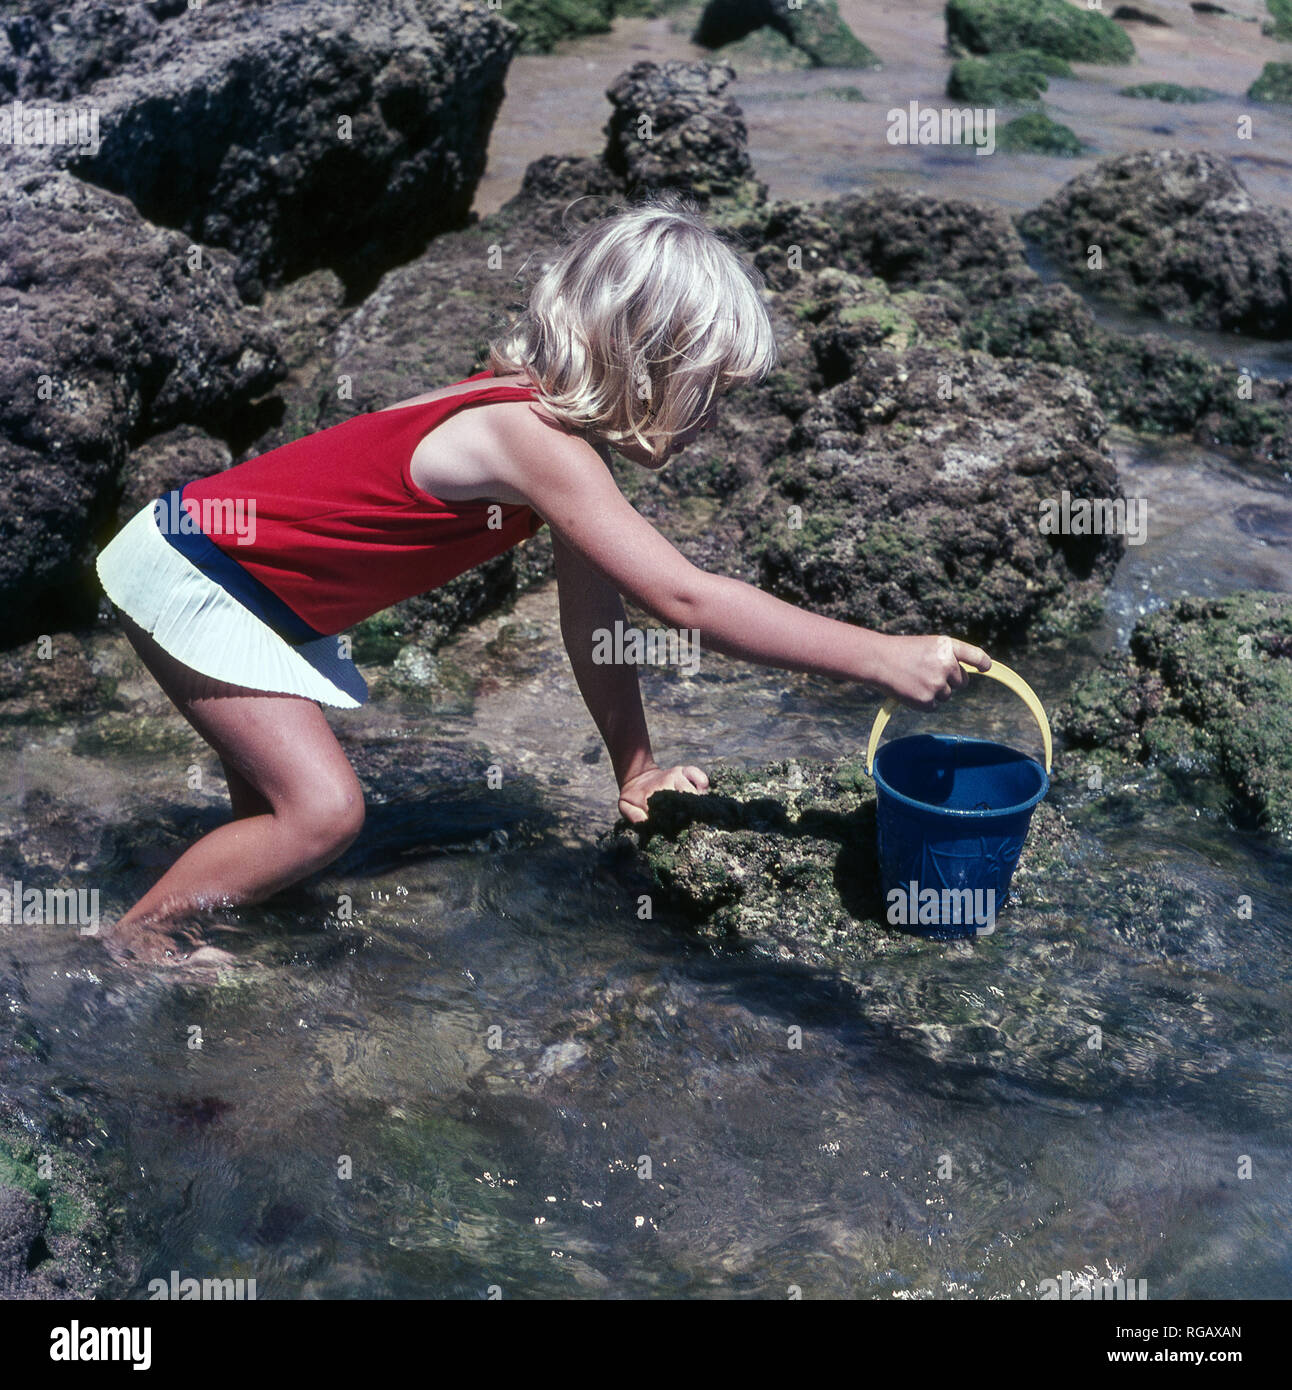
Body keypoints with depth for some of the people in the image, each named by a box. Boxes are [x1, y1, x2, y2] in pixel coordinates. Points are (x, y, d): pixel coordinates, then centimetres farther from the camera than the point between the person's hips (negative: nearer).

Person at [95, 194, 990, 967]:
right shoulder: (535, 440, -33)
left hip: (266, 596, 9)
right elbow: (683, 598, -40)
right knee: (323, 810, -12)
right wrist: (881, 659, -38)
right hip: (187, 573, -9)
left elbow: (593, 613, 3)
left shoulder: (555, 419, -3)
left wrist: (636, 766, 5)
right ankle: (141, 935, 8)